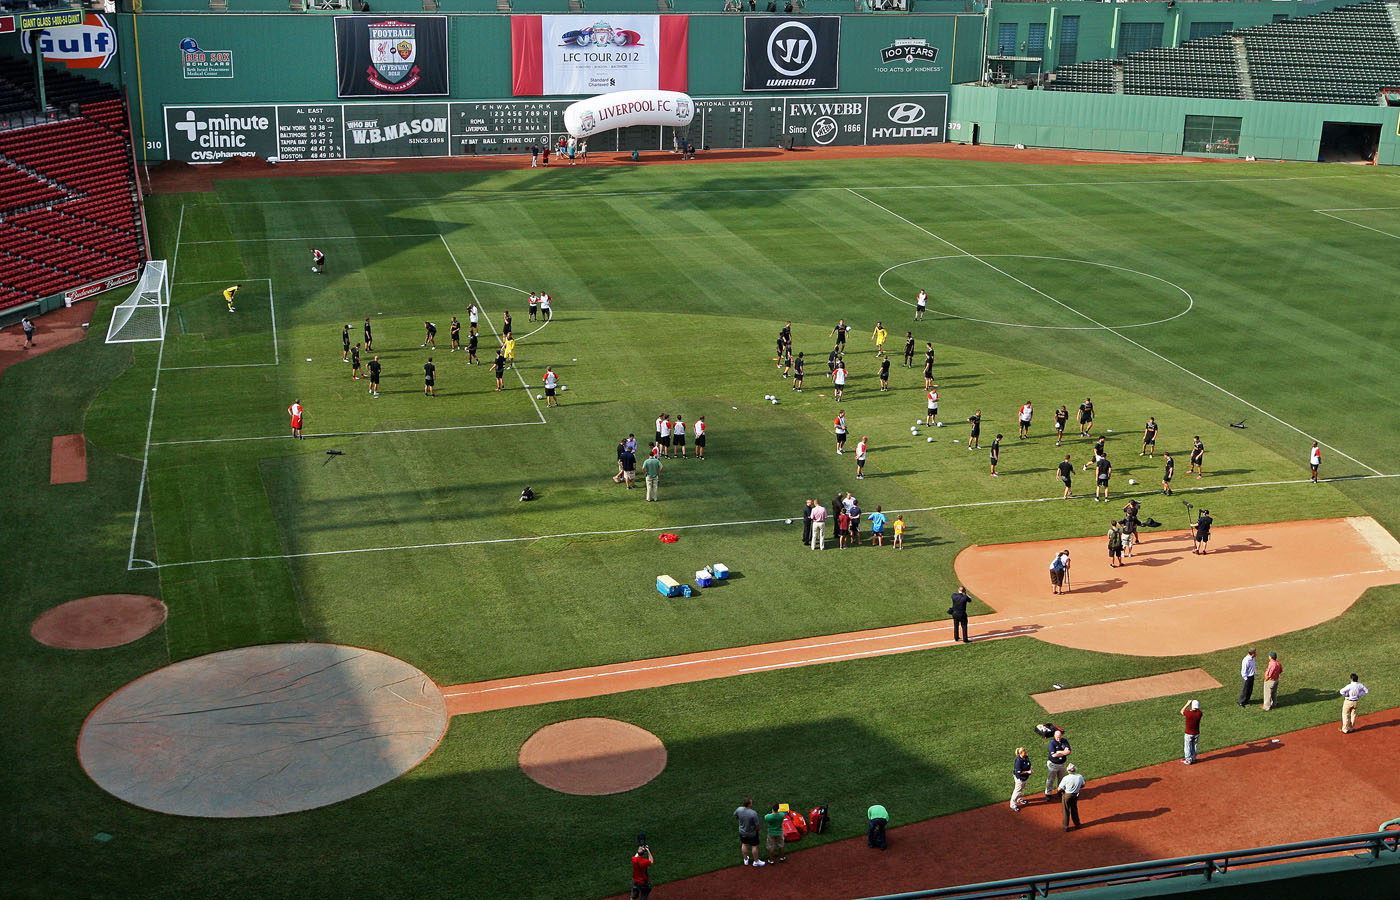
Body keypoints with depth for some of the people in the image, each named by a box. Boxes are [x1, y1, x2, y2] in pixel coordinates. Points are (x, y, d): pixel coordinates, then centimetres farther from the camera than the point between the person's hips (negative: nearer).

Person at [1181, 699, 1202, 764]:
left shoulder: (1188, 713, -23)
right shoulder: (1199, 713, -17)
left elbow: (1182, 711, 0)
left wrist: (1187, 704, 3)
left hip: (1188, 734, -3)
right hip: (1196, 734, 3)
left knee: (1188, 747, 13)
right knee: (1194, 746, 21)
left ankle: (1188, 760, 21)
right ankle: (1193, 758, 35)